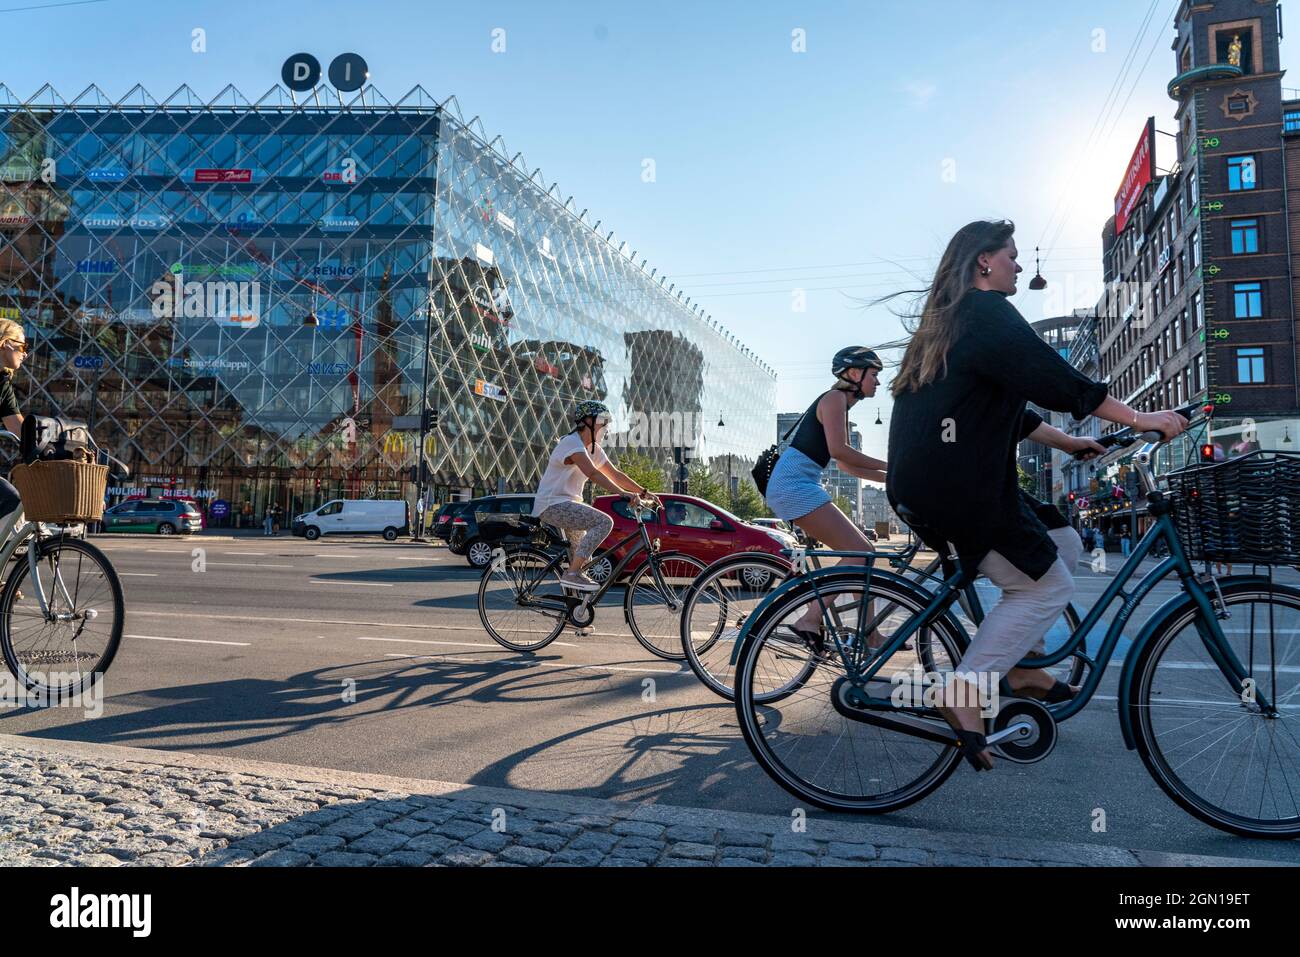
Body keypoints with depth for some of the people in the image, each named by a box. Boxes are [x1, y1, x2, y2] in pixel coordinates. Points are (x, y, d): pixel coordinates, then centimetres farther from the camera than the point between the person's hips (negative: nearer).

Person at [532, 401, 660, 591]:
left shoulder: (594, 449, 13)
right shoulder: (572, 443, -17)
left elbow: (615, 474, 11)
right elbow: (592, 473, -31)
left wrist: (644, 492, -1)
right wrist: (623, 493, -40)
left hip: (568, 505, 10)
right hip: (552, 505, -10)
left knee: (583, 560, 15)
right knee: (604, 522, -24)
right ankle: (572, 573, -23)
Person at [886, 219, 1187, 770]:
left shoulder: (949, 322, 23)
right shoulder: (987, 311, -7)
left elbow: (1002, 407, 28)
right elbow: (1050, 378, -18)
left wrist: (1068, 443, 29)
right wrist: (1137, 418, -13)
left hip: (926, 481, 10)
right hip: (954, 485, -10)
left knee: (1063, 544, 15)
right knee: (1047, 585, -4)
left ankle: (1013, 667, 17)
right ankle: (964, 692, -5)